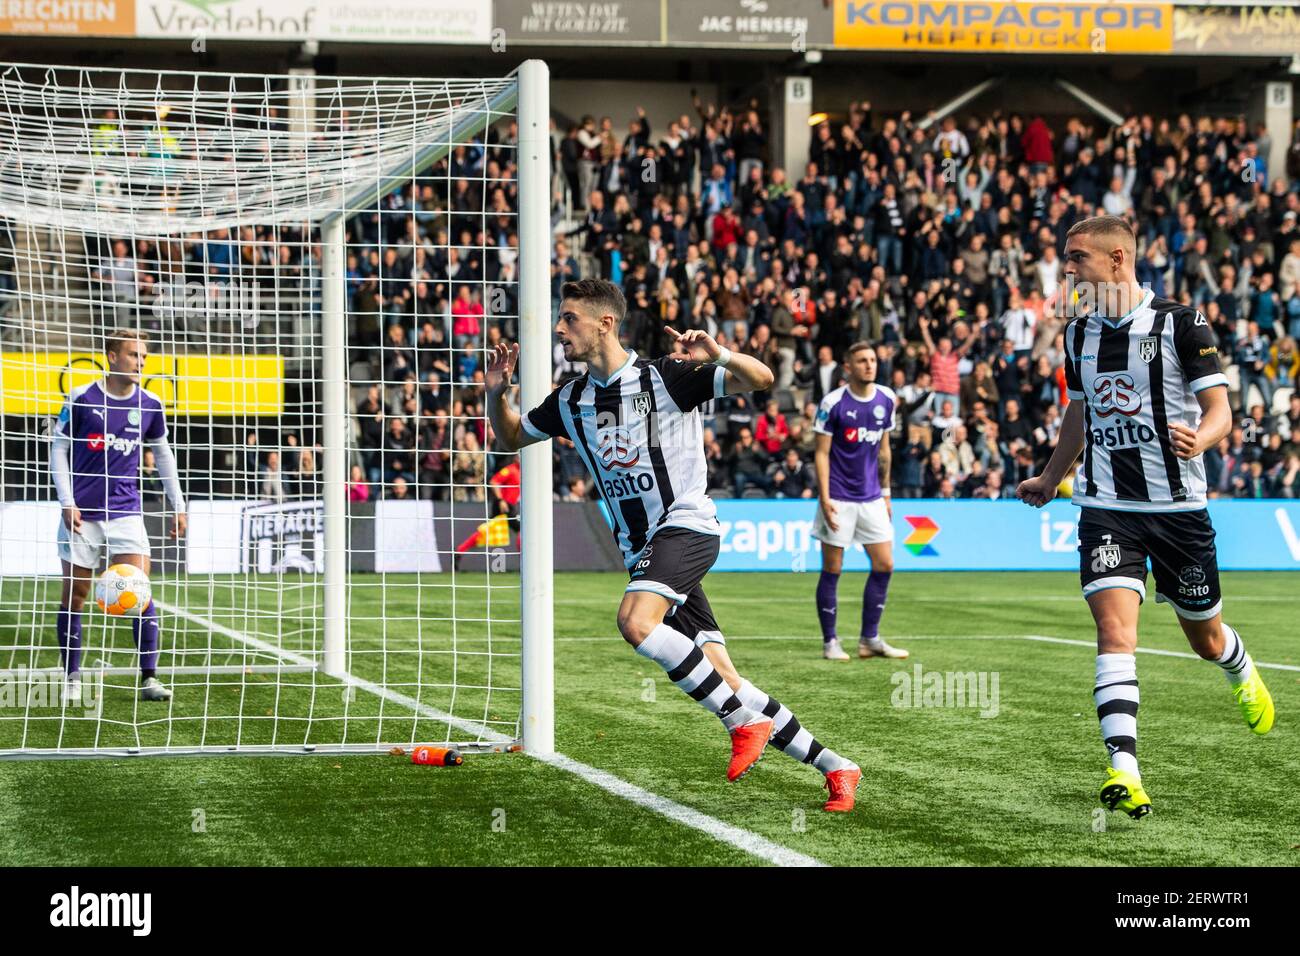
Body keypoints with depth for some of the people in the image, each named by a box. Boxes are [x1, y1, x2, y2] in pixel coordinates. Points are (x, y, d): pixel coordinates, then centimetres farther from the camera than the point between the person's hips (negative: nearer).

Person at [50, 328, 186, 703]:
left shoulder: (149, 404, 3)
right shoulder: (82, 398, -5)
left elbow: (162, 453, 16)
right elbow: (59, 447, 1)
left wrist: (177, 506, 13)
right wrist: (67, 502, -8)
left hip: (126, 512, 2)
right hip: (82, 514, -2)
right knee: (74, 593, 3)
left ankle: (149, 678, -5)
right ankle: (72, 679, 14)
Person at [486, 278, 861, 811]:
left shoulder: (665, 377, -8)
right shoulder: (571, 401, 10)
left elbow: (761, 379, -11)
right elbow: (511, 437, 24)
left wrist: (718, 356, -31)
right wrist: (496, 392, 4)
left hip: (685, 526, -6)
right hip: (641, 550, 6)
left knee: (635, 622, -33)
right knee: (725, 684, -1)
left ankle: (745, 721, -22)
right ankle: (834, 767, 9)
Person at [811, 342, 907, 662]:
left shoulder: (886, 400, 6)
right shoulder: (833, 402, -9)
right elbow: (822, 453, -8)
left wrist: (886, 492, 15)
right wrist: (824, 498, -15)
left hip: (871, 499, 5)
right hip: (839, 500, -5)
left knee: (884, 566, 2)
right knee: (832, 571, -1)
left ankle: (870, 639, 12)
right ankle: (830, 642, 8)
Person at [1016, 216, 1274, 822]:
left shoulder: (1180, 324, -9)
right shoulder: (1079, 334, 7)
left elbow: (1220, 410, -10)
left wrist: (1198, 438, -31)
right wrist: (1049, 480, 30)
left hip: (1178, 506, -2)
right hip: (1106, 509, 3)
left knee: (1206, 639, 14)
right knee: (1114, 628, -18)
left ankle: (1244, 677, 51)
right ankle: (1124, 772, -26)